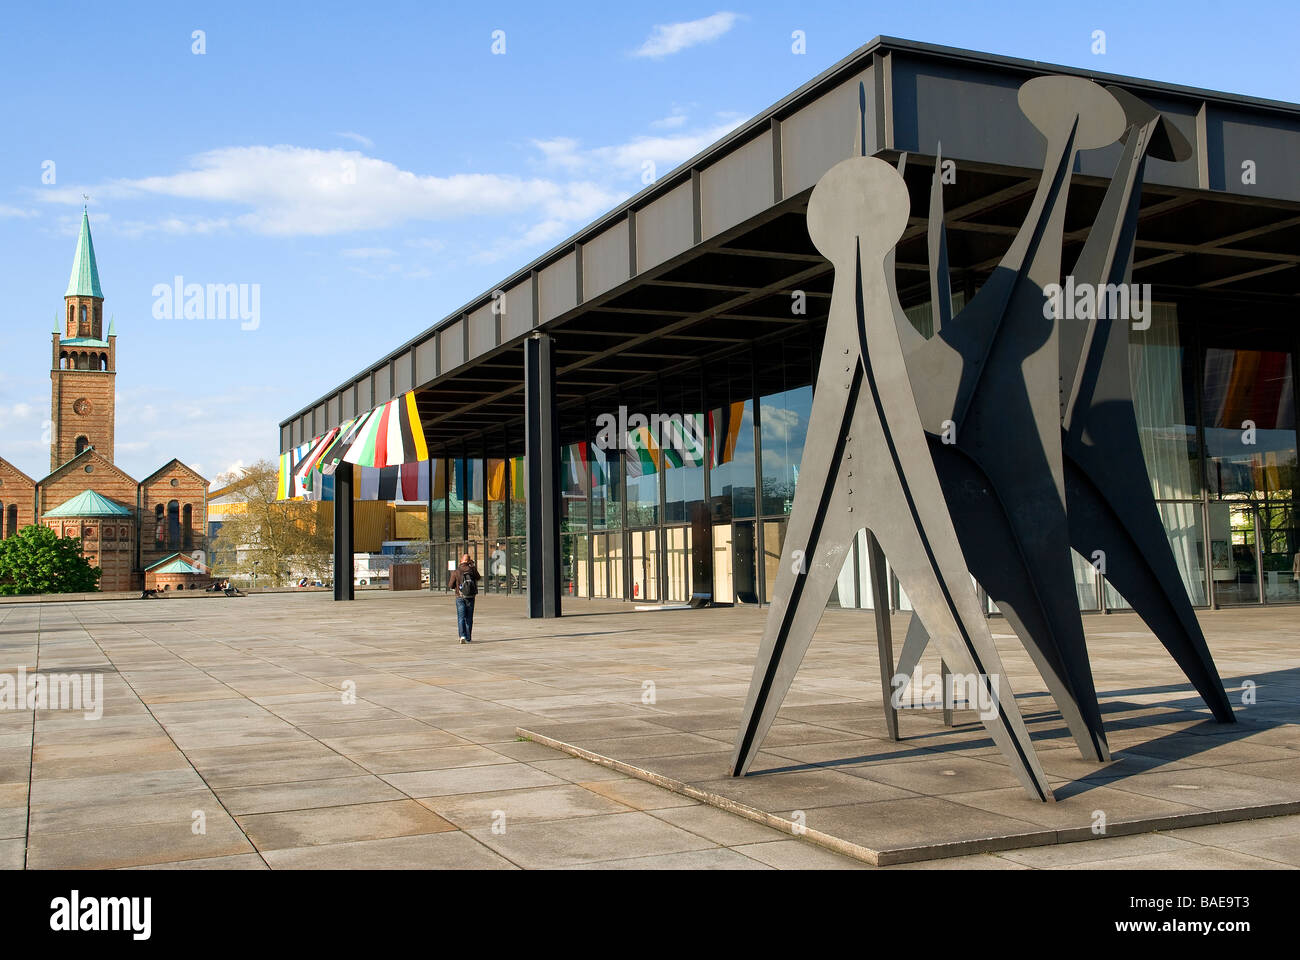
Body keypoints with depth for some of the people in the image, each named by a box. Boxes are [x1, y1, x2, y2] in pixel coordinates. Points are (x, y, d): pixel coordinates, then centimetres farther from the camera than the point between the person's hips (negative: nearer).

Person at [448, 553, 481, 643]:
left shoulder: (456, 572, -7)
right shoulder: (472, 569, -4)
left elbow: (450, 586, -3)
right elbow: (478, 578, 17)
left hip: (460, 597, -1)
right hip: (470, 597, 1)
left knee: (461, 618, 1)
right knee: (469, 618, 10)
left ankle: (462, 635, -17)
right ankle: (468, 638, 13)